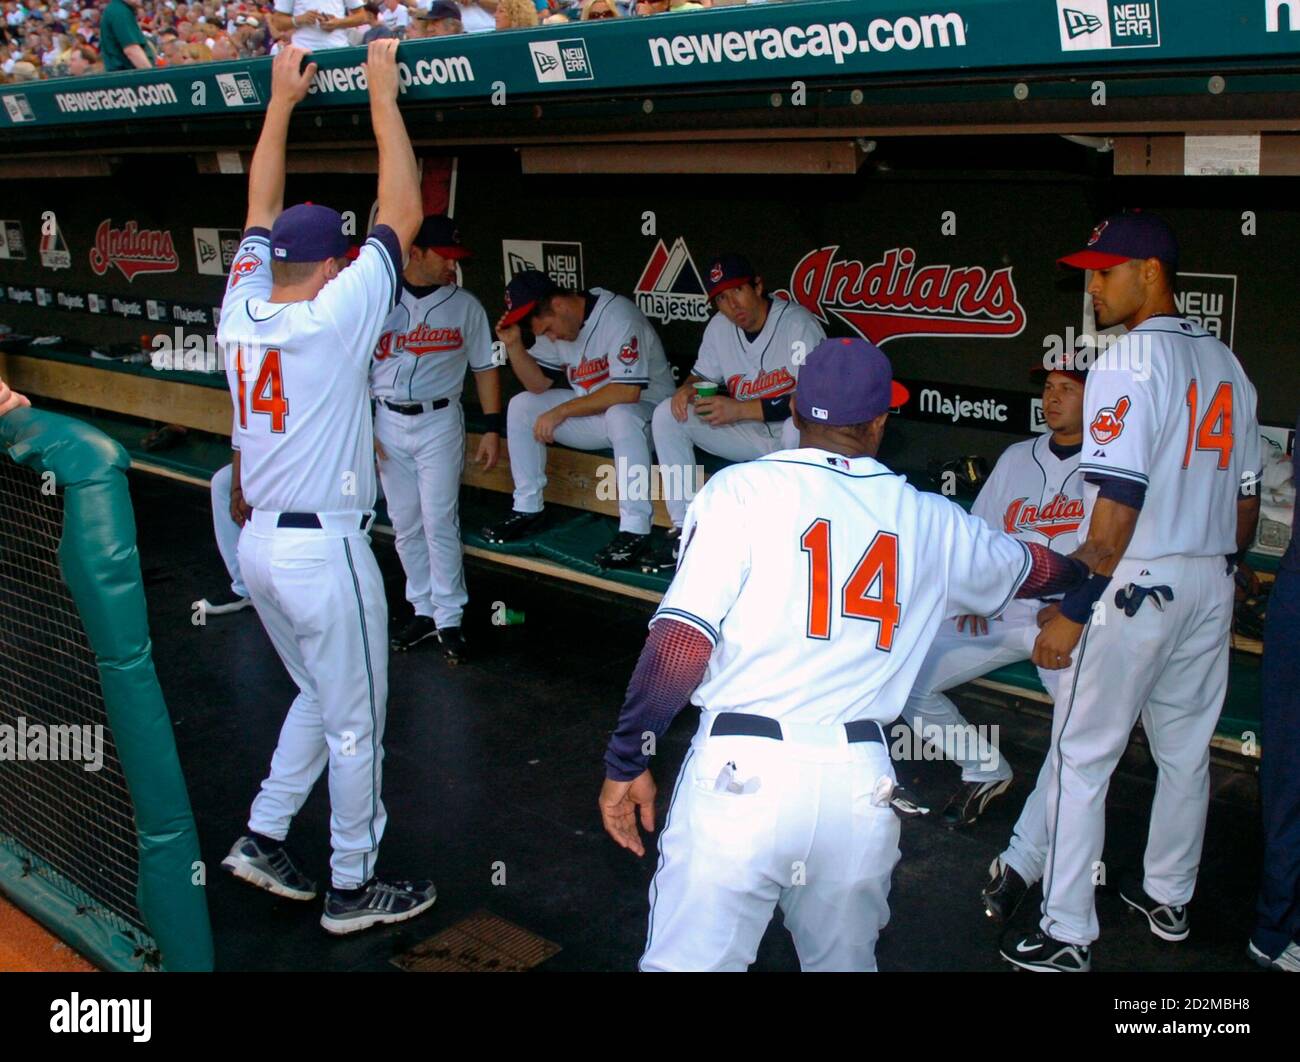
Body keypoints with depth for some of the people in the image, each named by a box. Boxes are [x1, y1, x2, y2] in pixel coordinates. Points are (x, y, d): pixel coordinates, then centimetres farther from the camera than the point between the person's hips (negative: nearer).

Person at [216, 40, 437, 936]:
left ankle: (263, 838, 28)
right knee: (355, 721, 6)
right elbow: (403, 215, -12)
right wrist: (383, 95, -4)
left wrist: (283, 100, 22)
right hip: (325, 550, -8)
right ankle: (352, 889, 18)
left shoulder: (241, 311, 3)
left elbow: (262, 215, 17)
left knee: (320, 697, 25)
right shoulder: (334, 315, -15)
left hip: (261, 543, 8)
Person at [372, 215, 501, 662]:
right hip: (388, 422, 2)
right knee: (406, 525, 8)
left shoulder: (465, 305, 2)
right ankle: (424, 611, 19)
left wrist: (493, 428, 0)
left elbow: (485, 368, 6)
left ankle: (449, 618, 2)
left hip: (439, 422, -2)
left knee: (440, 522, -6)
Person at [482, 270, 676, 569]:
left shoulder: (617, 315, -23)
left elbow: (628, 391, -30)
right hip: (591, 409, 8)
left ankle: (634, 530, -34)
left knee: (621, 415, -40)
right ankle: (528, 509, 3)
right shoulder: (552, 323, 2)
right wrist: (513, 344, -10)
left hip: (646, 405, -8)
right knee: (521, 406, -3)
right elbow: (539, 383, 7)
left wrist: (561, 412, -27)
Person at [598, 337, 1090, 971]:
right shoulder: (929, 520, 12)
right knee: (845, 961, 23)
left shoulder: (742, 488, 0)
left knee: (688, 961, 4)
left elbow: (680, 643, -10)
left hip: (740, 772, -3)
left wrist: (626, 760, -1)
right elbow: (1038, 569, 31)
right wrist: (1084, 569, 53)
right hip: (860, 783, 4)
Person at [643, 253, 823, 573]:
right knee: (667, 414, -9)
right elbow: (703, 376, 16)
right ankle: (684, 528, -9)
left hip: (790, 433, -6)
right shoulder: (719, 327, 3)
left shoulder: (798, 323, -17)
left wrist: (740, 409, -31)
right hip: (748, 435, 6)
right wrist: (687, 389, -11)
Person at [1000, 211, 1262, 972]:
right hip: (1211, 585, 8)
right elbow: (1247, 504, 14)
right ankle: (1169, 898, 33)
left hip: (1136, 585, -8)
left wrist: (1072, 611, -16)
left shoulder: (1128, 361, -14)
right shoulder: (1227, 364, 11)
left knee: (1081, 758, 0)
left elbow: (1117, 507, -20)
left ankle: (1067, 936, 5)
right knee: (1186, 749, 18)